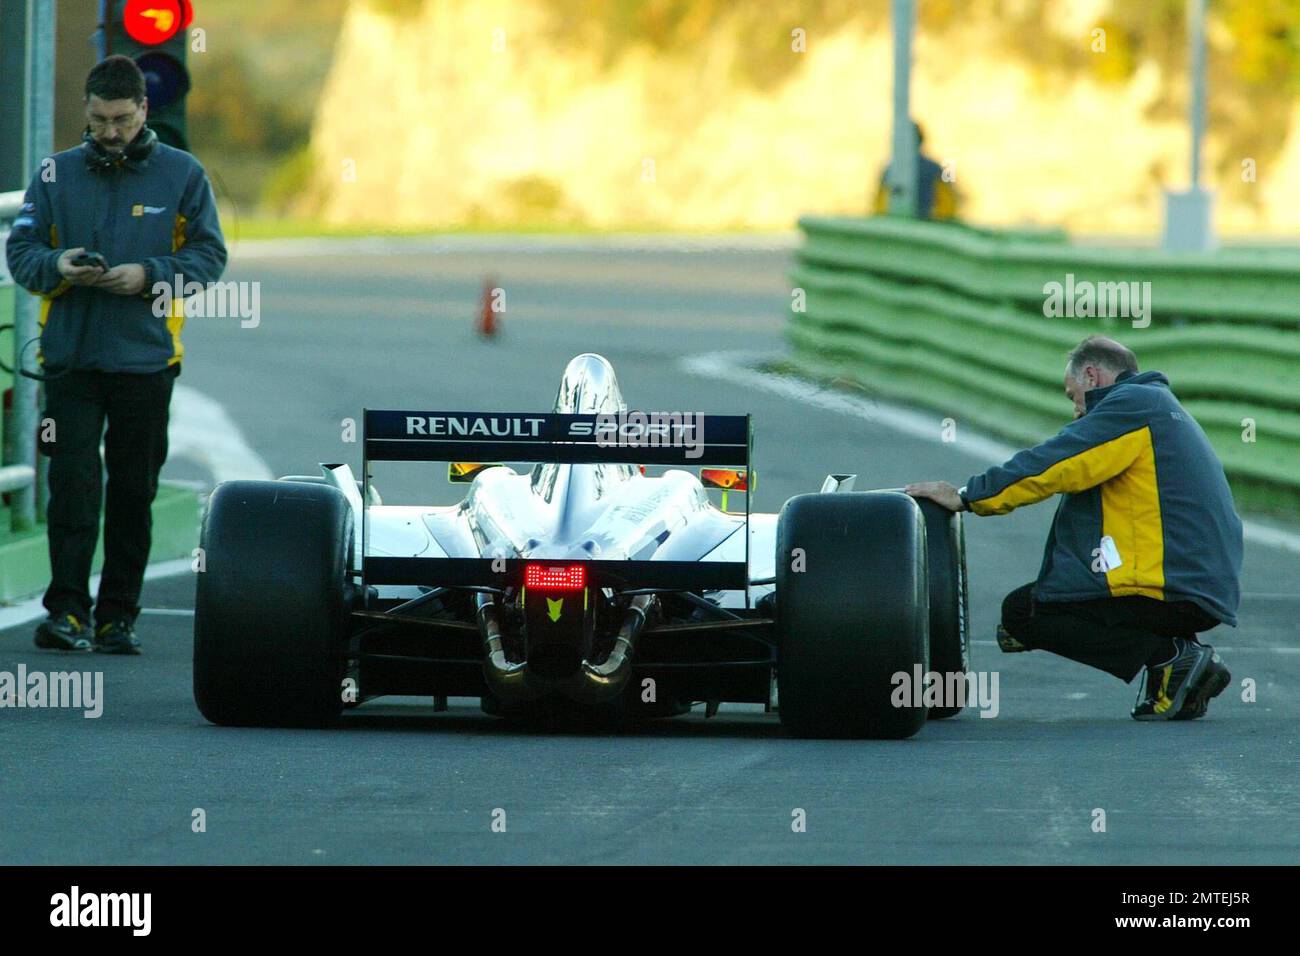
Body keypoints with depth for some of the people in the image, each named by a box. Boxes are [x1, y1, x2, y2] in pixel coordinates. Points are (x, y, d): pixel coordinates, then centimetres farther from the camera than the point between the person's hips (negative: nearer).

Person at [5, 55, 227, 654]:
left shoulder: (182, 175, 3)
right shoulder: (57, 174, 6)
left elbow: (209, 255, 2)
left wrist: (149, 275, -14)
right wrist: (57, 266, -15)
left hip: (145, 358, 0)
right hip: (70, 353, 0)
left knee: (134, 492, 5)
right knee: (73, 482, -9)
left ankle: (118, 616, 12)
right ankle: (67, 610, -9)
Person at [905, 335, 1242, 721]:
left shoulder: (1131, 405, -5)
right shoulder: (1158, 408, 27)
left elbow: (1054, 465, -12)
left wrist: (967, 497, -5)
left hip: (1171, 586, -10)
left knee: (1020, 610, -7)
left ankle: (1171, 656, -14)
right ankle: (1177, 652, 6)